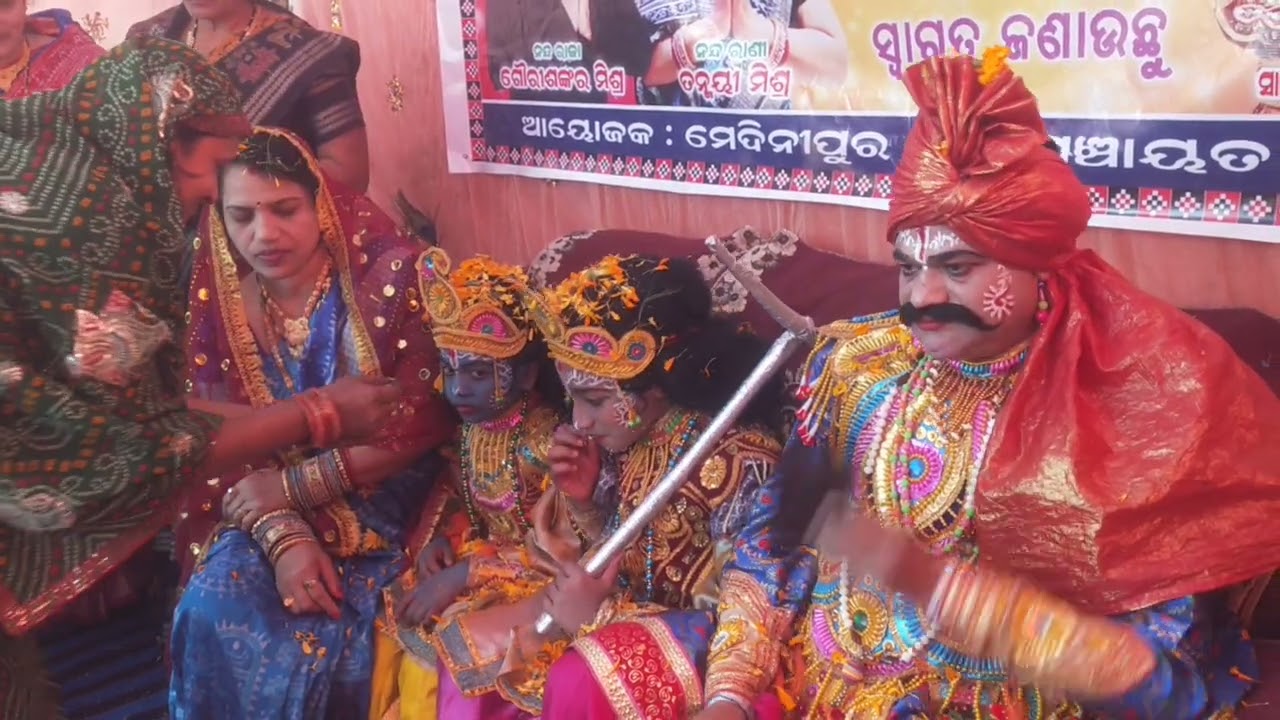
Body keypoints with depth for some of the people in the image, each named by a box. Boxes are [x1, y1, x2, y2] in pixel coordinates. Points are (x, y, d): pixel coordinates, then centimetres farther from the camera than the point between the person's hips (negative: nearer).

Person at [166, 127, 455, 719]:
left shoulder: (392, 277, -12)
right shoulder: (220, 303, 0)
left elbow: (420, 423, -15)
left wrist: (294, 486, -15)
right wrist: (284, 537, -19)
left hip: (388, 507, -3)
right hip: (269, 513, 4)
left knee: (327, 632, -24)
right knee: (212, 613, -21)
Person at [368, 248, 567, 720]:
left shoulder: (549, 443, -25)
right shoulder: (475, 426, -2)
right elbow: (456, 495, 14)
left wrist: (464, 575, -27)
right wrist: (438, 539, -8)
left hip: (531, 585, -7)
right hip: (475, 565, 8)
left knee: (435, 643, -19)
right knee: (396, 624, -2)